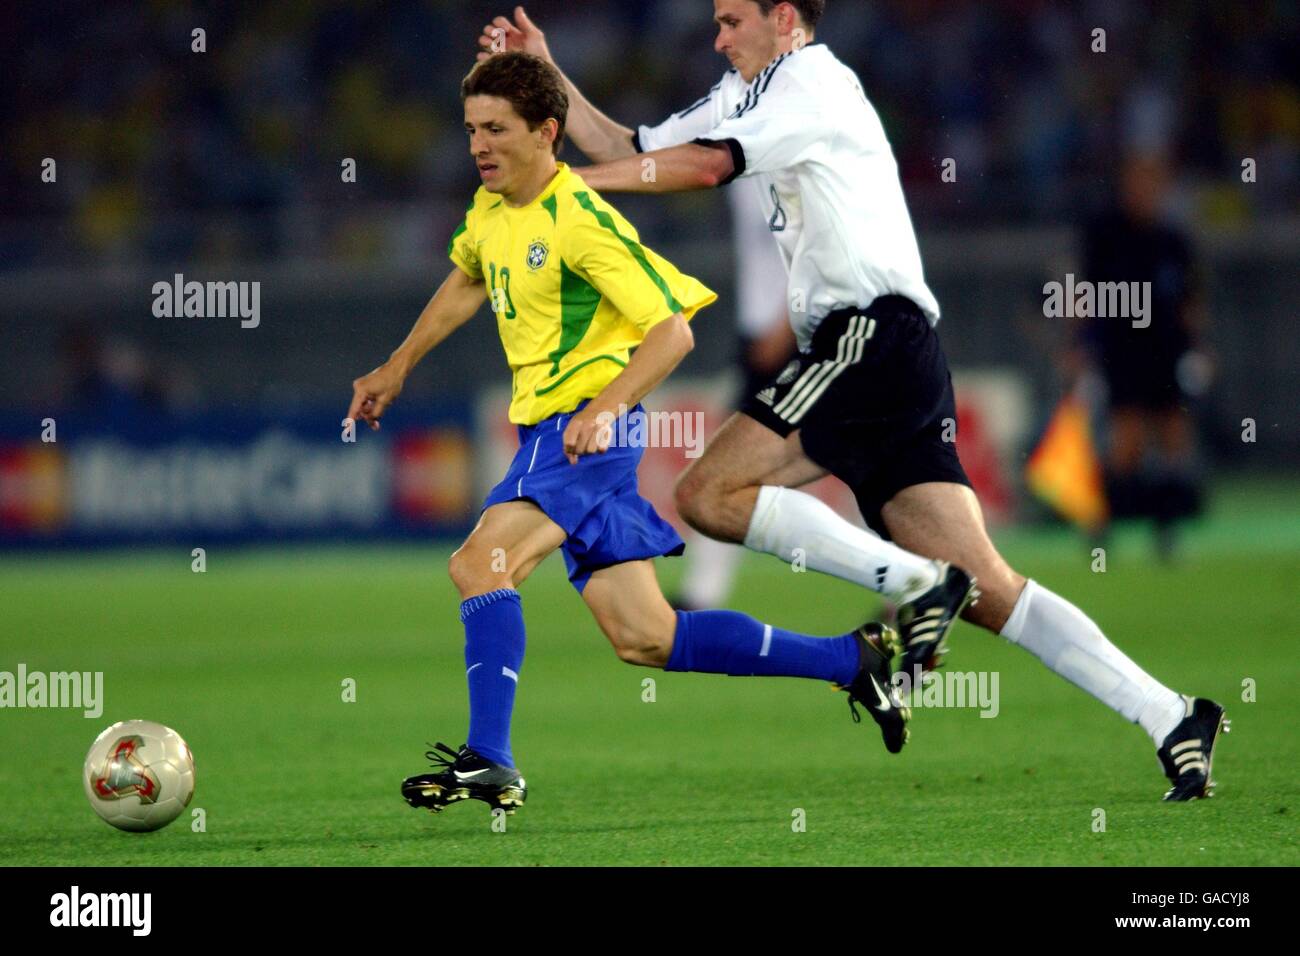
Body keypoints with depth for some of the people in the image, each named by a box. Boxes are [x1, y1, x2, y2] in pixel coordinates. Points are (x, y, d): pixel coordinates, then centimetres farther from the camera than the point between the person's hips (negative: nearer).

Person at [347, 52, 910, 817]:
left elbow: (673, 329, -17)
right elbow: (466, 283, 32)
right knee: (644, 638, 7)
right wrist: (398, 368, 33)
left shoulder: (581, 222, -16)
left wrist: (605, 409, -29)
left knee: (480, 563, -24)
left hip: (586, 430, -9)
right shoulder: (490, 211, 9)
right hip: (550, 432, 9)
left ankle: (488, 762, -25)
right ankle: (852, 660, 14)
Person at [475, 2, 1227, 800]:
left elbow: (704, 165, -12)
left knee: (710, 494, -17)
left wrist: (562, 180, -9)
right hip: (873, 346, 9)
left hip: (874, 336, -9)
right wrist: (545, 72, 22)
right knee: (985, 589, 0)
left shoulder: (810, 79, 0)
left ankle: (914, 584, -20)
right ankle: (1171, 718, -6)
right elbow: (630, 153, 27)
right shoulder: (746, 96, 27)